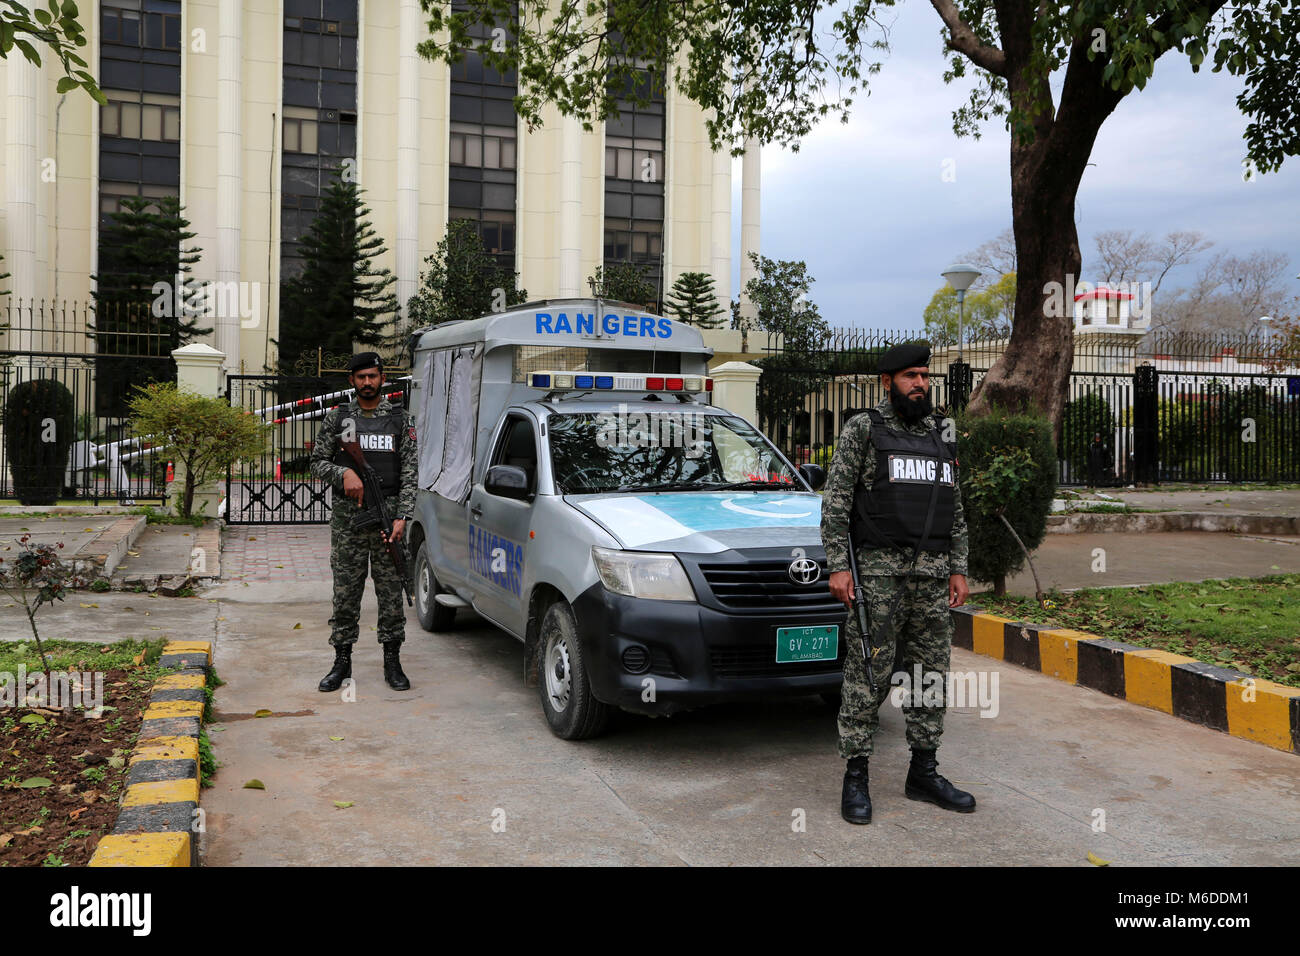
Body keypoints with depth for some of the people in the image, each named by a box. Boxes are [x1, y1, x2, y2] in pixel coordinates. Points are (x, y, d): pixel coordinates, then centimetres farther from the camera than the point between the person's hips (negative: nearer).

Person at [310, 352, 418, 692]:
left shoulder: (401, 419, 6)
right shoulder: (336, 418, 8)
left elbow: (409, 473, 2)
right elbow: (318, 463, 9)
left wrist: (401, 517, -7)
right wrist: (344, 473, -12)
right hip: (347, 518, 1)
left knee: (391, 590, 2)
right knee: (345, 591, 4)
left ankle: (392, 661, 12)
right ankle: (342, 660, 15)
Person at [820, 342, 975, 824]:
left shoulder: (942, 436, 17)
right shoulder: (862, 429, 0)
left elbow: (956, 511, 19)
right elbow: (835, 502, -5)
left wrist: (958, 569, 12)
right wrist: (838, 565, -13)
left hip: (932, 576, 6)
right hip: (878, 573, -5)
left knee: (931, 673, 9)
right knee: (867, 676, -3)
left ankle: (923, 772, 21)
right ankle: (855, 776, 6)